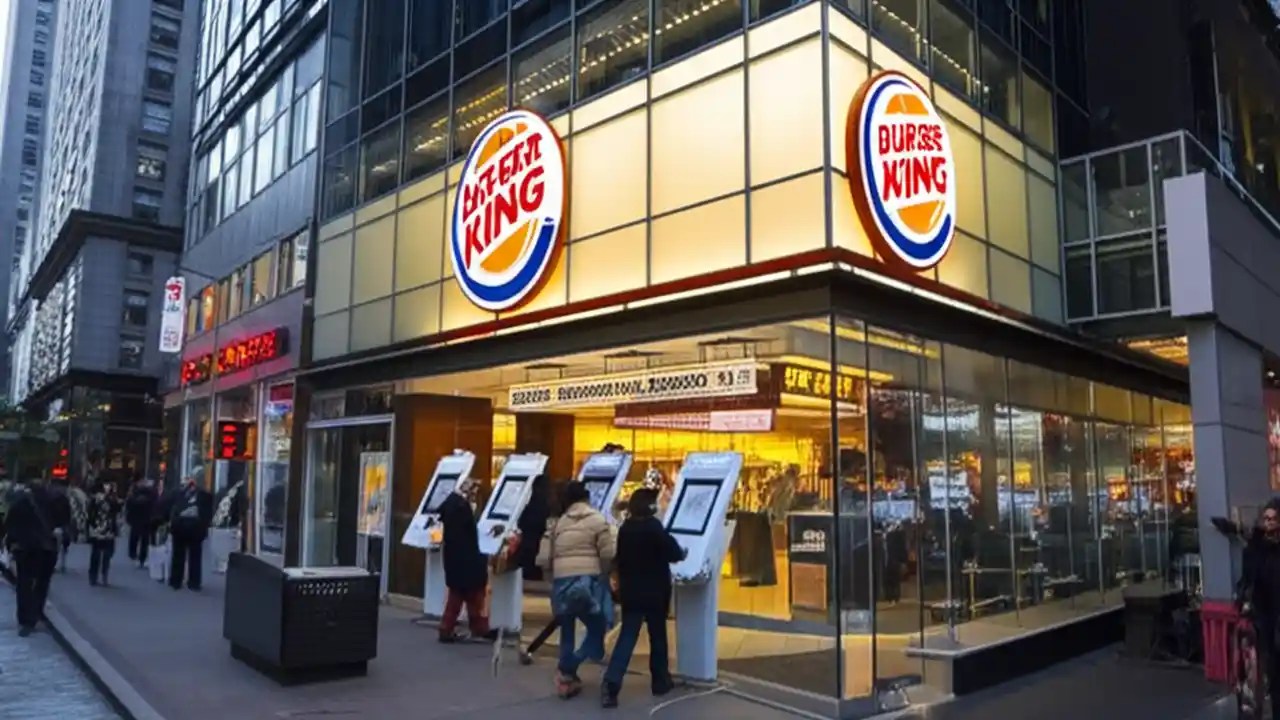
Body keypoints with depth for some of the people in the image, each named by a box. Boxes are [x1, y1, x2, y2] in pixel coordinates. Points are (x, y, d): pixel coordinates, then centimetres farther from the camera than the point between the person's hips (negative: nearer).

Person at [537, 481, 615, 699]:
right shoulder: (597, 520, 3)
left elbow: (543, 559, 7)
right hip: (587, 580, -4)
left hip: (561, 582, 4)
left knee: (567, 631, 17)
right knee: (596, 627, 9)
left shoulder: (558, 522, 13)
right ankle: (567, 669, -6)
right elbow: (608, 555, -3)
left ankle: (567, 678, 22)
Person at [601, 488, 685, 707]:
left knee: (627, 636, 2)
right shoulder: (653, 526, -13)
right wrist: (682, 553, 7)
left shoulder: (624, 528, 7)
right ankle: (660, 681, 21)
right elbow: (672, 552, -14)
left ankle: (611, 682, -12)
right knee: (658, 636, 11)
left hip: (630, 592, 5)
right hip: (654, 592, -5)